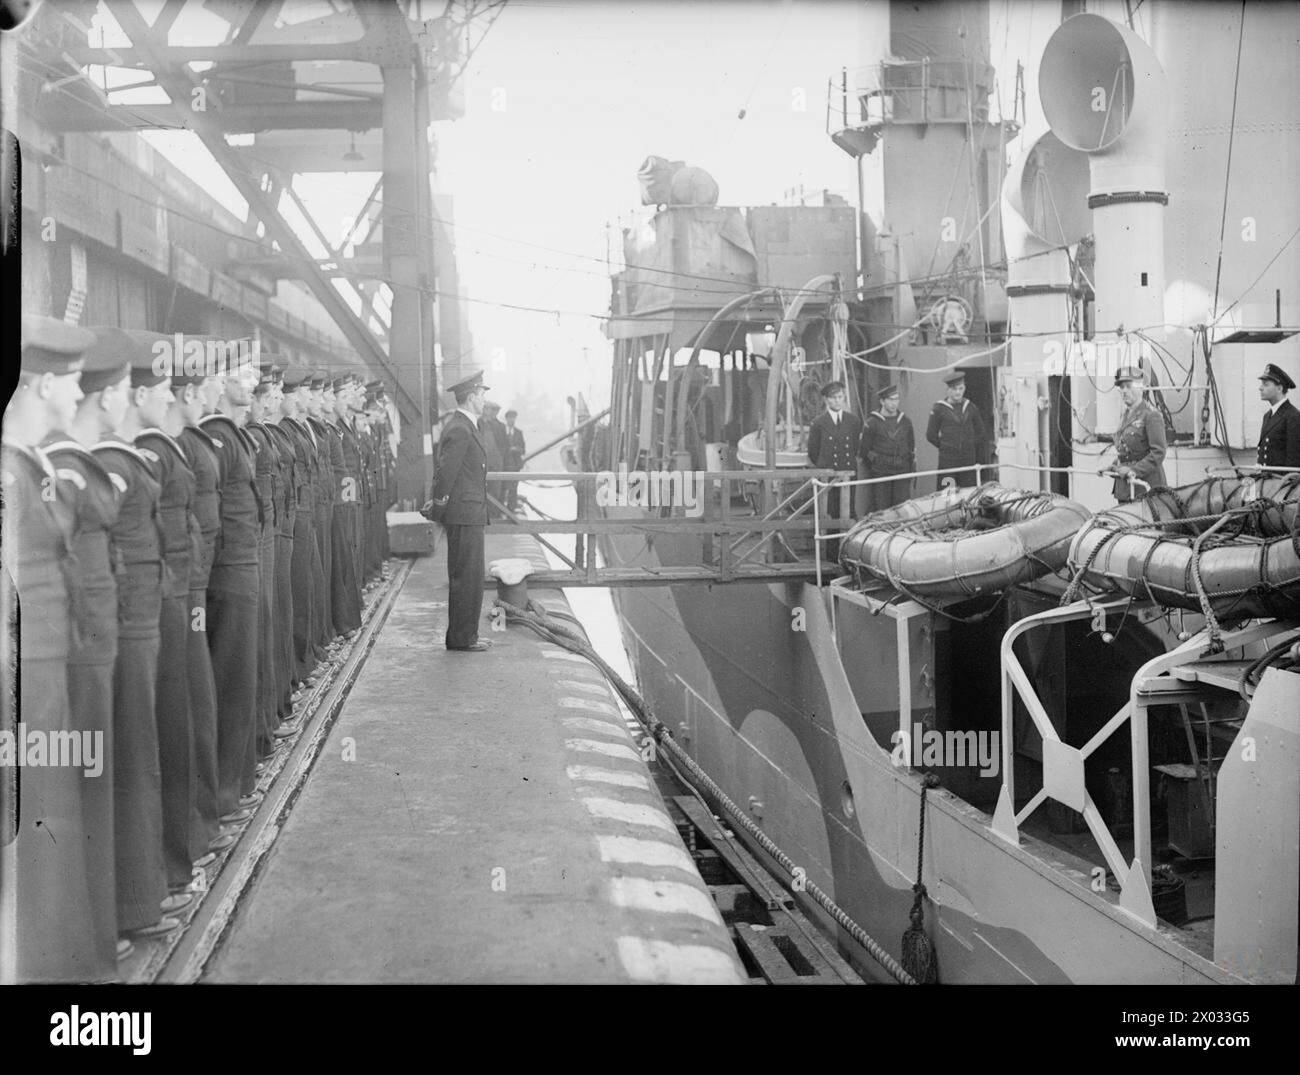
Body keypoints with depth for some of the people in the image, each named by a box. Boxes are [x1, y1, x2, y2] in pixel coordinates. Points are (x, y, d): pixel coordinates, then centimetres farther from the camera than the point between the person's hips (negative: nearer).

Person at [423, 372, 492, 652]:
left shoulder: (460, 425, 15)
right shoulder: (459, 431, -18)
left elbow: (444, 469, 19)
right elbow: (447, 472, -20)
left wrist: (436, 504, 18)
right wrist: (438, 508, -11)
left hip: (470, 514, 10)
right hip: (464, 515, -10)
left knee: (469, 576, 14)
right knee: (466, 576, -5)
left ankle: (466, 634, 21)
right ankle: (461, 638, 1)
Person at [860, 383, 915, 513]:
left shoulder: (906, 422, 12)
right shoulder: (872, 422, 0)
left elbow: (912, 448, 16)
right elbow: (864, 450, 4)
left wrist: (912, 473, 11)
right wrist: (871, 470, 2)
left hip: (902, 473, 3)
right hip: (879, 473, -3)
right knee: (880, 511, -4)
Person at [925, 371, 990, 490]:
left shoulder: (971, 408, 9)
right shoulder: (939, 409, -2)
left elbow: (981, 434, 14)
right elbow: (931, 435, 3)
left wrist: (982, 460, 10)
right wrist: (945, 447, 3)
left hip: (968, 459, 3)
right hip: (947, 460, -3)